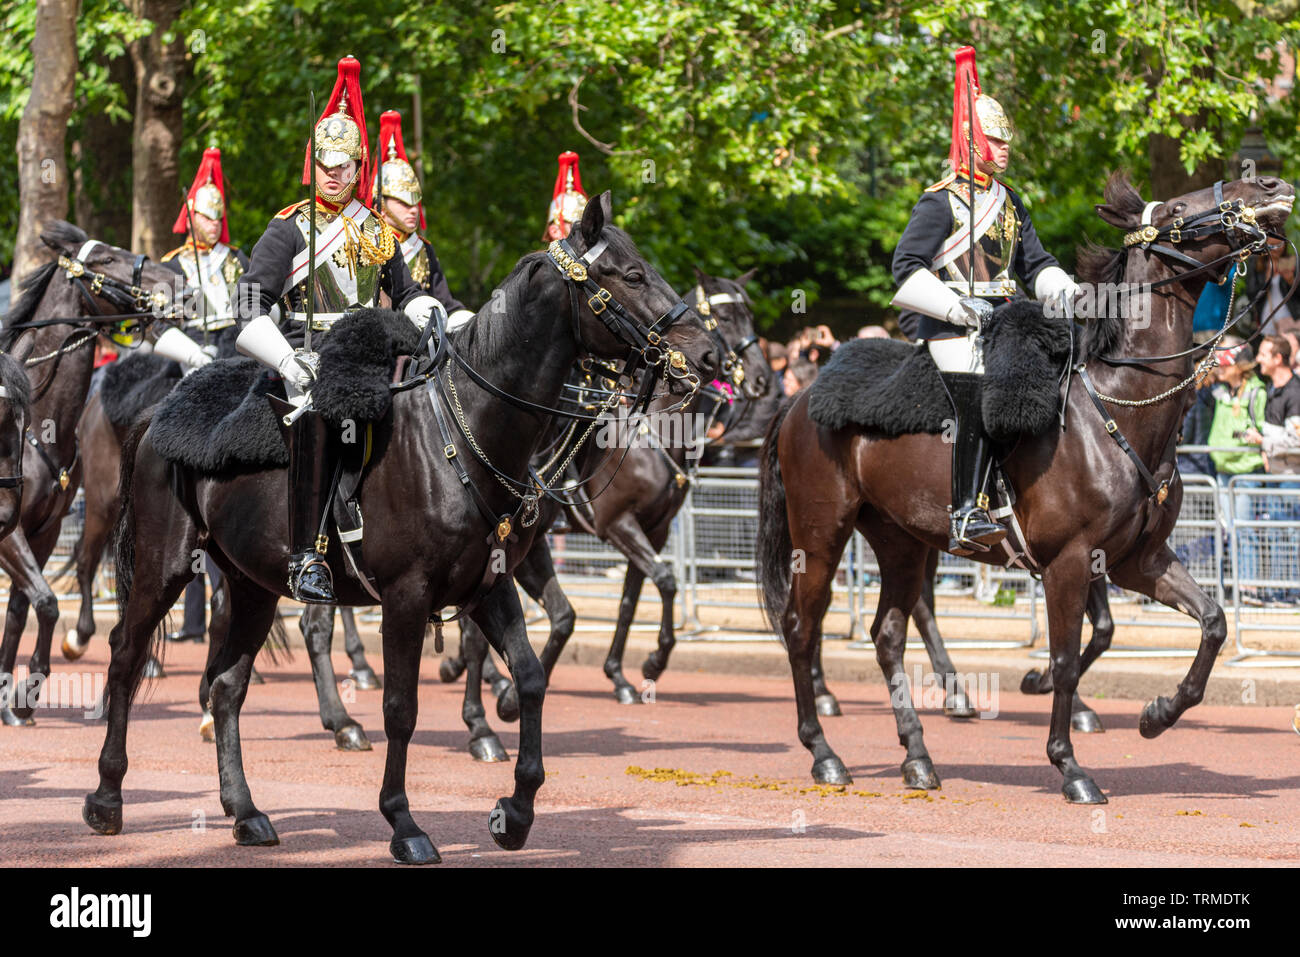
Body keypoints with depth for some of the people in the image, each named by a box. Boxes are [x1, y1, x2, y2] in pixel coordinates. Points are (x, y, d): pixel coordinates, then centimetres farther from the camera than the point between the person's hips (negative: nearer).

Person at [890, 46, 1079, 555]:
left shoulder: (1008, 201, 19)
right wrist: (959, 307, -20)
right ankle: (967, 515, -26)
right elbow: (907, 266, -10)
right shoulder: (942, 201, -4)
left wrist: (1063, 289, 0)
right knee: (979, 402, -22)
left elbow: (1034, 262, 22)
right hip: (954, 323, -8)